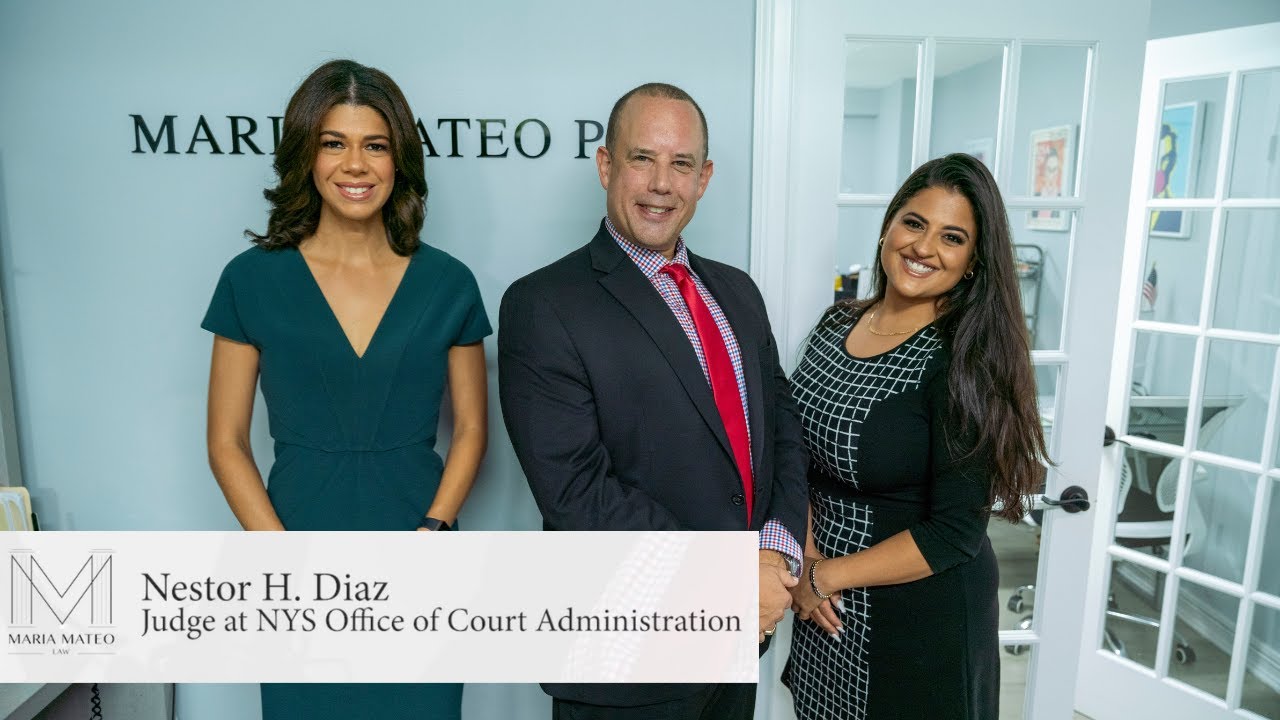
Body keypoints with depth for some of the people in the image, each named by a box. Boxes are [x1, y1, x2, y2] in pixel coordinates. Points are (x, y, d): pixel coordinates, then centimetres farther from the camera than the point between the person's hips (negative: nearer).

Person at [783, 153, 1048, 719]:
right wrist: (805, 558, -10)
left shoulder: (964, 360, -19)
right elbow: (799, 452, 2)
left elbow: (954, 533, -20)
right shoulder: (838, 322, -2)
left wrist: (825, 577, -15)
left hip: (922, 615, -5)